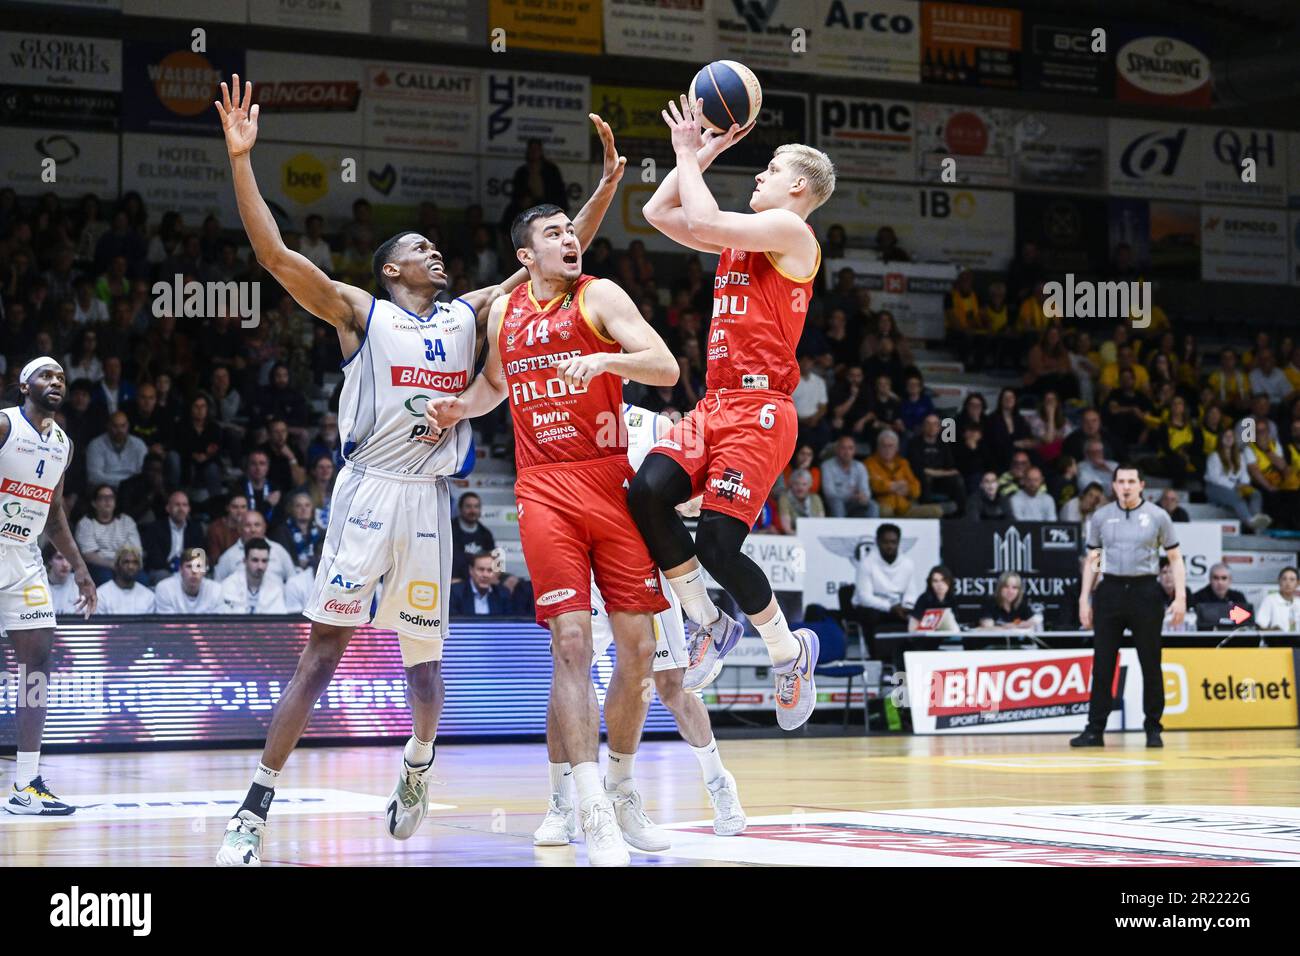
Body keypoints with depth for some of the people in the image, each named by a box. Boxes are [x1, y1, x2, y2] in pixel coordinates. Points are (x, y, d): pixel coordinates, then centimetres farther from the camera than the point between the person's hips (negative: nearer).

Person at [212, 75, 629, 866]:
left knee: (425, 659, 12)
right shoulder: (360, 312, 3)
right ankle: (256, 809, -9)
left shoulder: (470, 315, 15)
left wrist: (608, 185, 8)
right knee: (323, 654, -10)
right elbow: (275, 255, -9)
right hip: (369, 492, -4)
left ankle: (418, 767, 41)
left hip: (430, 499, 4)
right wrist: (242, 160, -16)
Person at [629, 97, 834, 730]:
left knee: (717, 543, -15)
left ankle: (790, 650, 10)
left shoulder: (788, 230, -4)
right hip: (715, 405, 8)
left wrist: (688, 155, -3)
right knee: (647, 493, -16)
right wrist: (702, 153, 21)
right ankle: (710, 625, -1)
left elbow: (704, 221, -17)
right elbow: (658, 212, 27)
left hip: (759, 409, -8)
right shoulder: (742, 239, 22)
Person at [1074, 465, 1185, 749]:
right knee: (1102, 664, 0)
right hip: (1110, 590, 2)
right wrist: (1084, 599, 5)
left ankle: (1153, 729, 10)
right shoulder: (1101, 517, 7)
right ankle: (1095, 730, 3)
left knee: (1151, 664, 1)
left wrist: (1180, 597, -5)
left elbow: (1175, 558, 4)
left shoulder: (1158, 516, 2)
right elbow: (1092, 560, 12)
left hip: (1145, 592, -1)